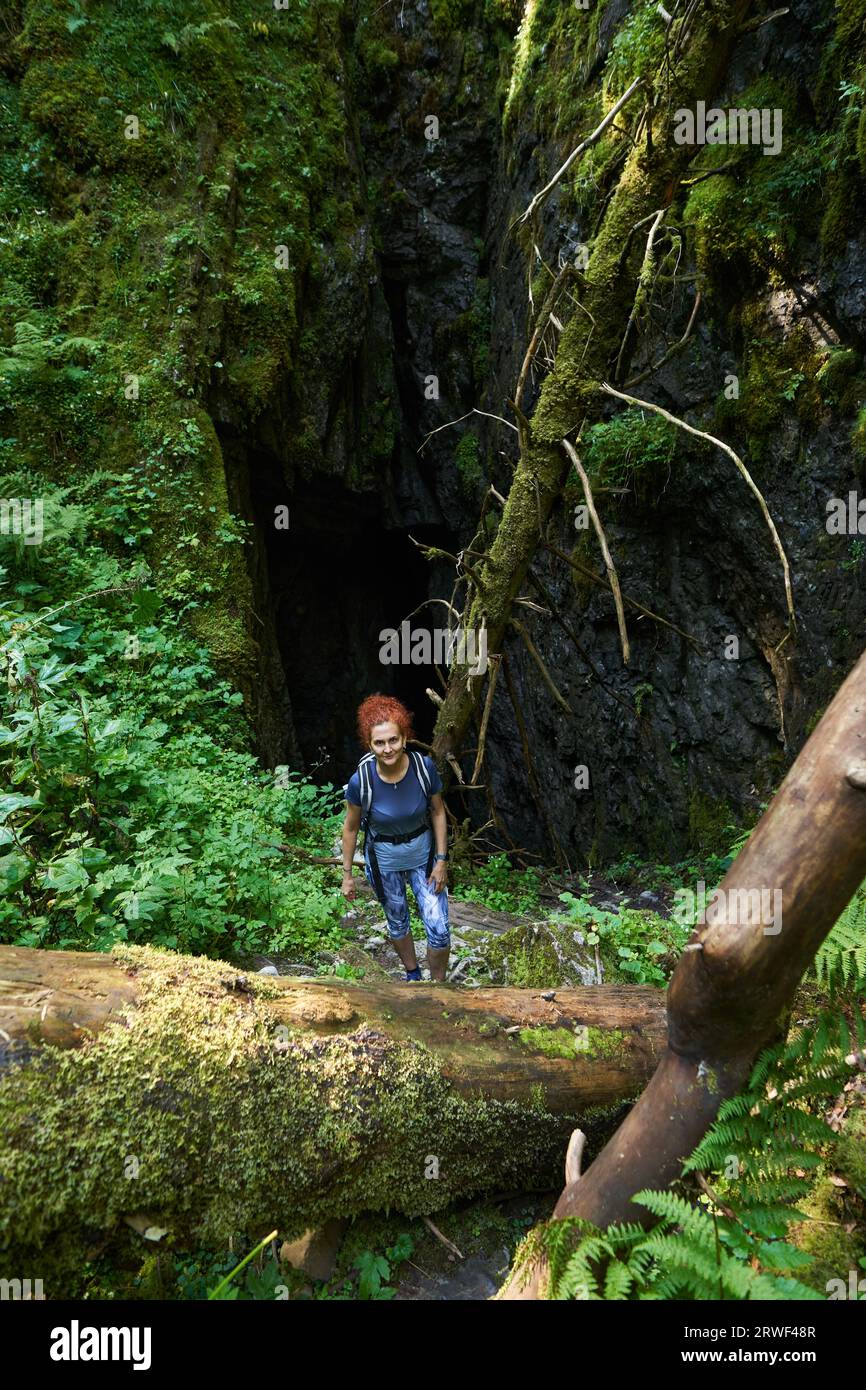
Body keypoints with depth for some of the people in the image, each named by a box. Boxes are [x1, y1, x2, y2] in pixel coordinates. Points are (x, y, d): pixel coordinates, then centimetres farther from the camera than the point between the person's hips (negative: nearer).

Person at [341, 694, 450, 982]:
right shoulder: (361, 780, -27)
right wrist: (347, 874, -2)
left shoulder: (424, 767, -25)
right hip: (384, 862, 0)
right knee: (397, 923, 22)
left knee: (439, 930, -1)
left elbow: (438, 812, -8)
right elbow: (351, 827, -10)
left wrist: (442, 861, -7)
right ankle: (412, 974, 51)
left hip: (424, 856, 0)